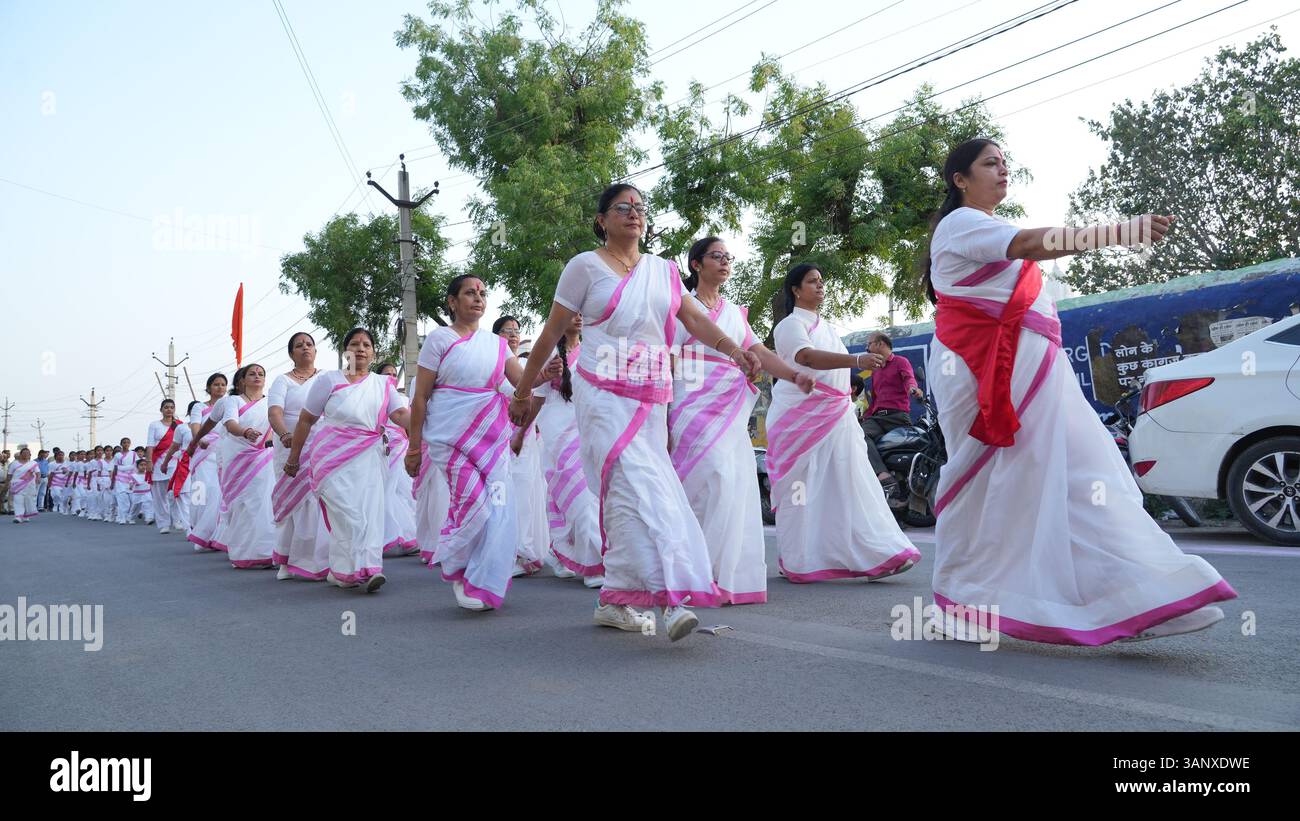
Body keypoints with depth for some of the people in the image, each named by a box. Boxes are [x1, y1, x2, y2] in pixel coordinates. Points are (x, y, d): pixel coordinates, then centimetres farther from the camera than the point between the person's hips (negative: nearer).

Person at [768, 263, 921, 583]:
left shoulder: (825, 327, 22)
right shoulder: (791, 324, -4)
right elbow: (808, 357, -23)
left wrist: (847, 410, 22)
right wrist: (858, 359, -34)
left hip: (834, 416, 7)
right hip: (802, 416, -6)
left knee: (848, 483, -3)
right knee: (803, 488, -5)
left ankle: (876, 555, -8)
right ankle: (800, 562, 4)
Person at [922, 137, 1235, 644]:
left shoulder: (990, 230, 25)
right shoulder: (960, 223, -6)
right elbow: (1033, 243, -24)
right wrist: (1121, 232, -32)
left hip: (1028, 371, 9)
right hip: (984, 371, -9)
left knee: (1079, 475, 0)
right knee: (987, 485, -4)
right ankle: (964, 603, 7)